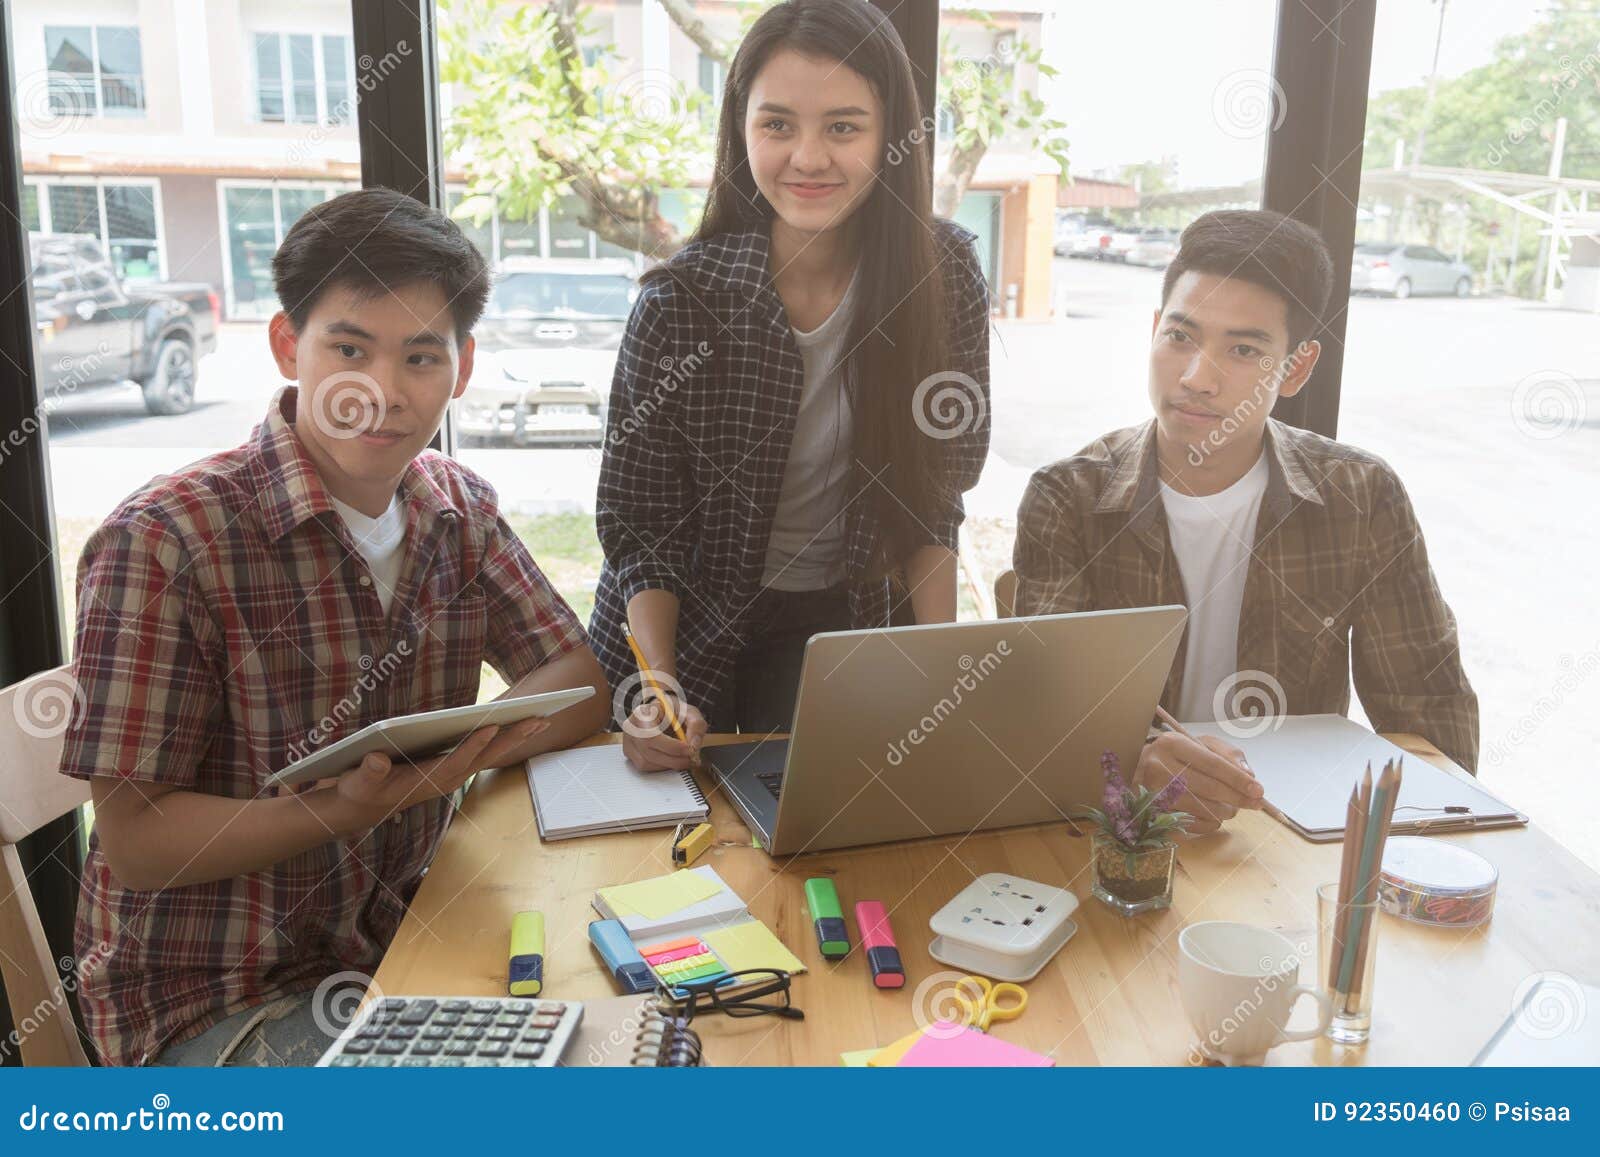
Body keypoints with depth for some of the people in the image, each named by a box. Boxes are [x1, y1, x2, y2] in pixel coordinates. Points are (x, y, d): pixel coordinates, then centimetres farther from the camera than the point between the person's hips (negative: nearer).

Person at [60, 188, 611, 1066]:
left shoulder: (458, 509, 1)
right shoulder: (162, 544, -19)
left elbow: (581, 684, 4)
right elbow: (135, 842, -16)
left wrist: (451, 752, -15)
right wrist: (358, 803, -31)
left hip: (399, 941, 6)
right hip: (215, 1003, -5)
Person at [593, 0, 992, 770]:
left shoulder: (944, 273, -13)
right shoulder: (681, 300, -20)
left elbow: (934, 496, -6)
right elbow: (637, 519, -13)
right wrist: (660, 690, -25)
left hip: (843, 623, 1)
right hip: (688, 626, 0)